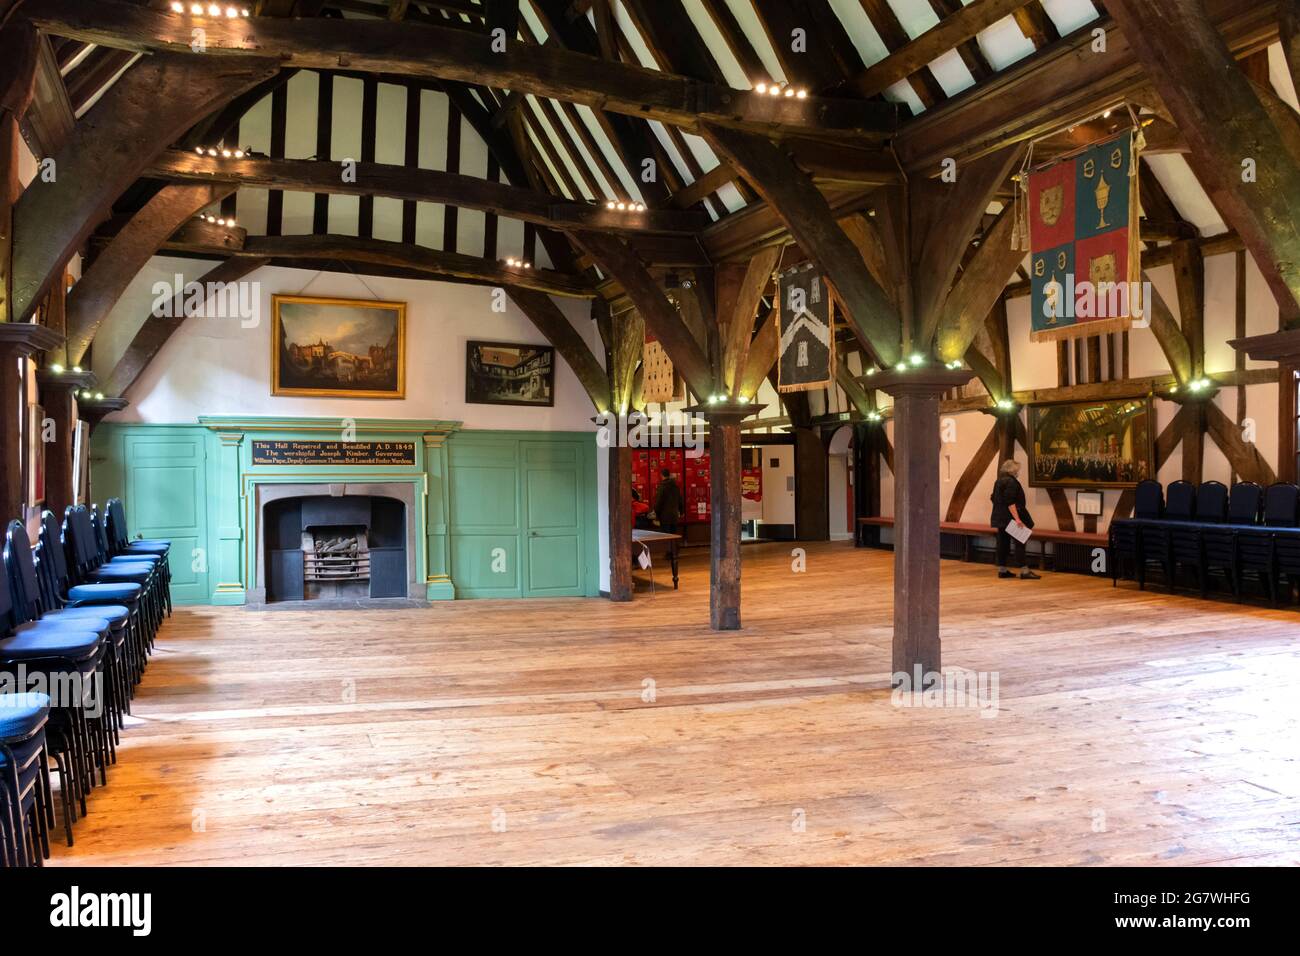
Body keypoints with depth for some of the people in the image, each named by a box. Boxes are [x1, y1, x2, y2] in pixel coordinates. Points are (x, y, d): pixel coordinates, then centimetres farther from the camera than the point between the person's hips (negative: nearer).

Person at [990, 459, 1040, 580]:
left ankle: (1002, 570, 12)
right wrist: (1017, 518, -26)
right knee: (1019, 543, -6)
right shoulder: (1011, 482, -15)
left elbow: (995, 498, 21)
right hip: (1010, 518, -9)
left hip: (1001, 518, 9)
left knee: (1003, 543, 10)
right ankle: (1024, 571, -7)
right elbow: (1010, 502, -23)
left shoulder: (999, 481, 13)